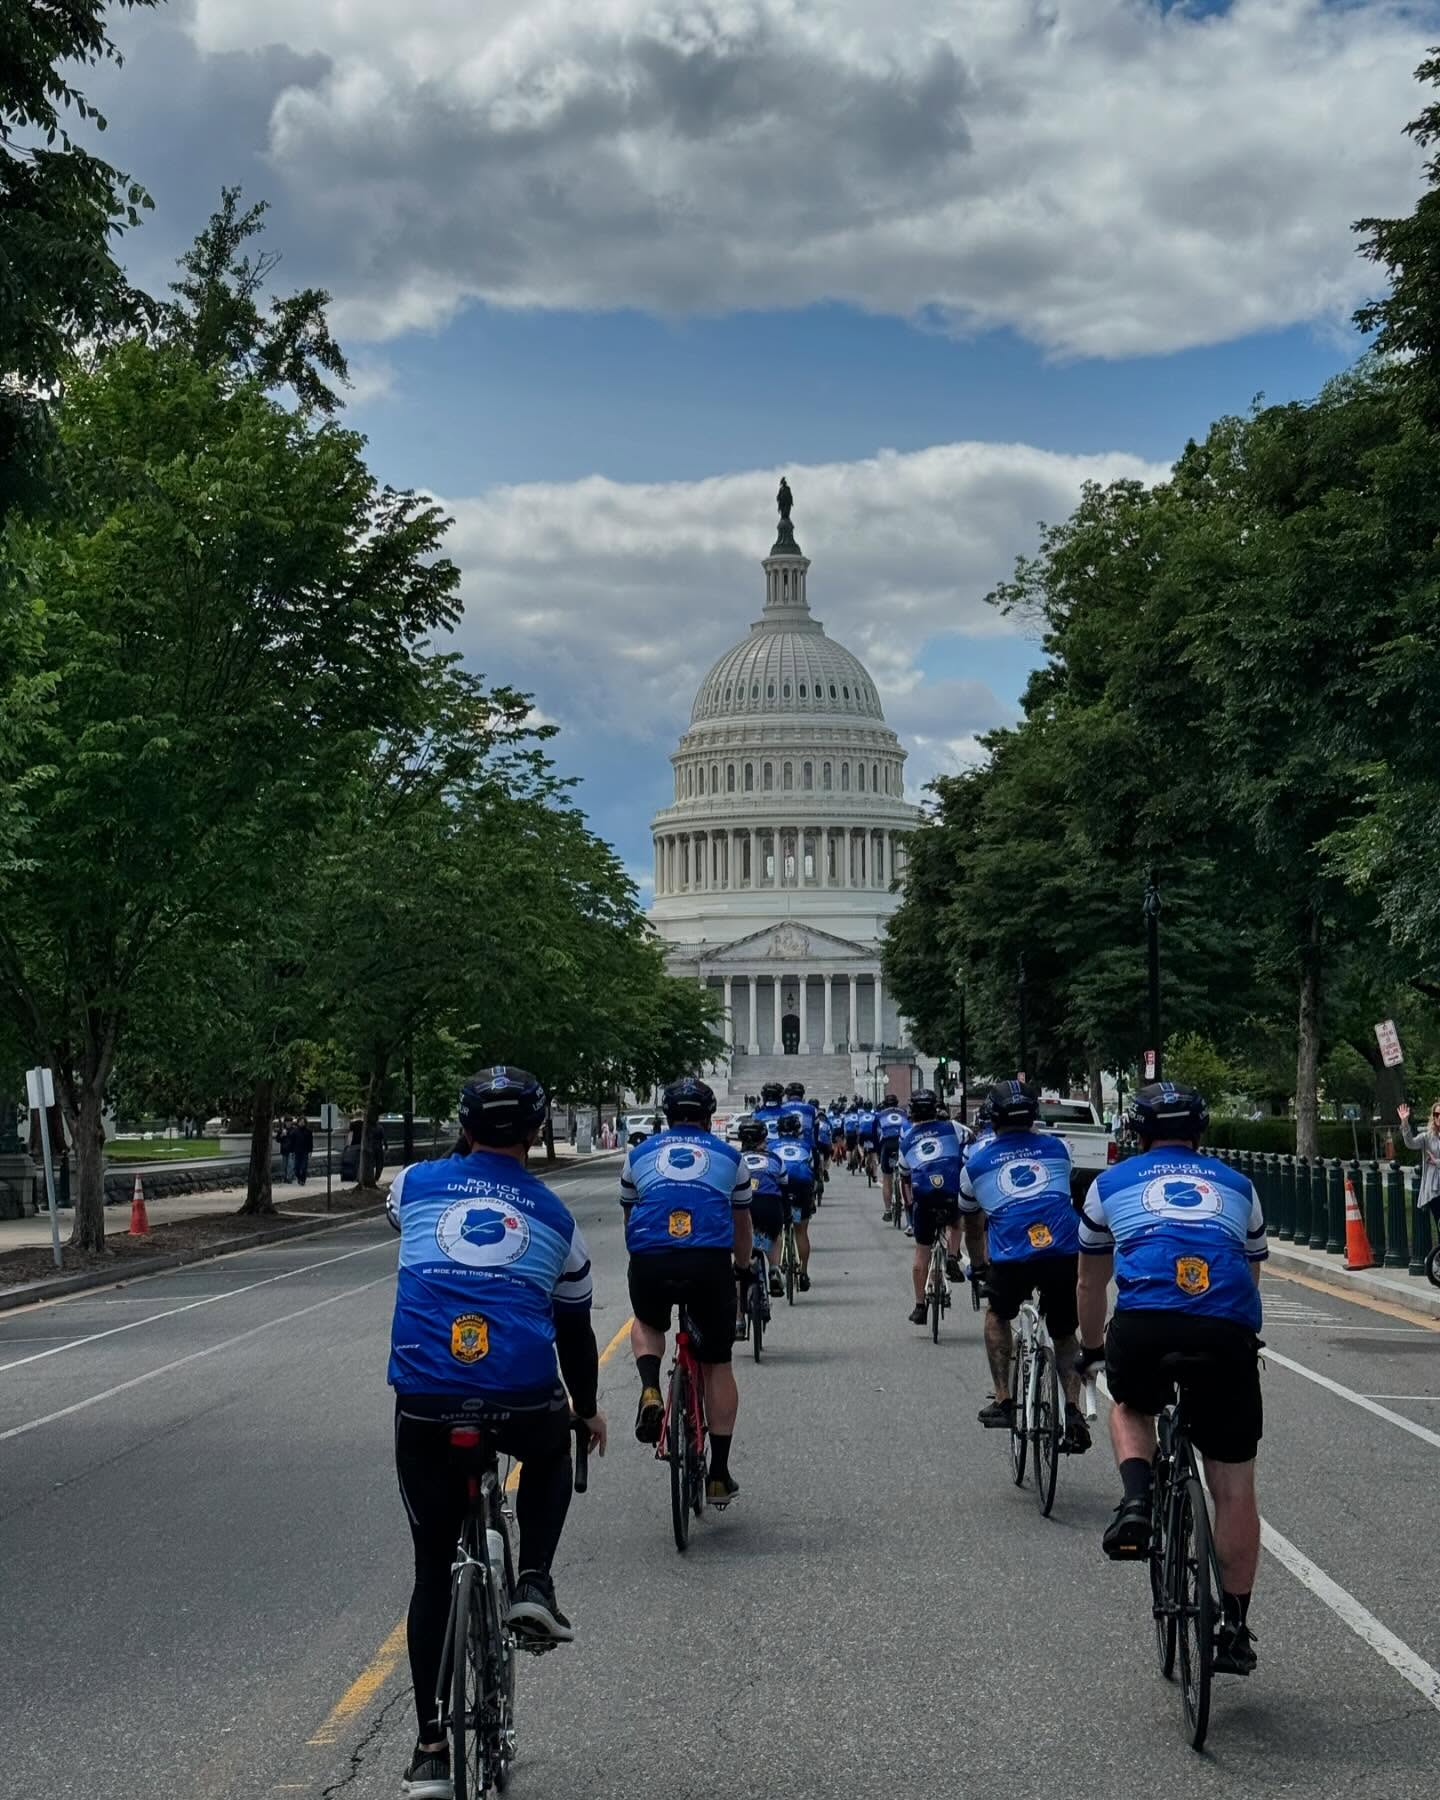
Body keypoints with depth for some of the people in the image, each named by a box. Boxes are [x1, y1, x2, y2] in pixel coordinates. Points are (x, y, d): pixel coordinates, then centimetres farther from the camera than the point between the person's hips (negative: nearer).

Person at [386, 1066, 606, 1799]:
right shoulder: (553, 1218, 13)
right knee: (550, 1457, 36)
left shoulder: (415, 1185, 11)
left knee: (433, 1570, 15)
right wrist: (587, 1408, 40)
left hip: (424, 1406, 1)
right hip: (524, 1402, 0)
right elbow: (574, 1329, 23)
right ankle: (534, 1584, 15)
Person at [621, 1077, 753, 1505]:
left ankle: (650, 1390, 2)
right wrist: (741, 1269, 48)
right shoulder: (729, 1156, 20)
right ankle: (719, 1474, 14)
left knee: (646, 1325, 32)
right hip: (710, 1264, -1)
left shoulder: (640, 1154, 22)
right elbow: (742, 1230, 30)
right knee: (717, 1363, 14)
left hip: (650, 1261, 1)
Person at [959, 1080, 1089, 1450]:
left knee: (998, 1316, 30)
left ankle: (1003, 1402, 22)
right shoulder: (1058, 1148, 20)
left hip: (1011, 1258, -1)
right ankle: (1073, 1412, 4)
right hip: (1066, 1253, 1)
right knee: (1065, 1335, 23)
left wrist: (978, 1267, 48)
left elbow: (972, 1227, 31)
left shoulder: (977, 1159, 18)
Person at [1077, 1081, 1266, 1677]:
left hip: (1143, 1325, -1)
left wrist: (1091, 1349, 52)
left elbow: (1091, 1284, 36)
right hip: (1228, 1334, 1)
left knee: (1130, 1407, 32)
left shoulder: (1111, 1183, 26)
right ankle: (1234, 1629, 17)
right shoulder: (1237, 1185, 29)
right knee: (1234, 1488, 14)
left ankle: (1136, 1502, 4)